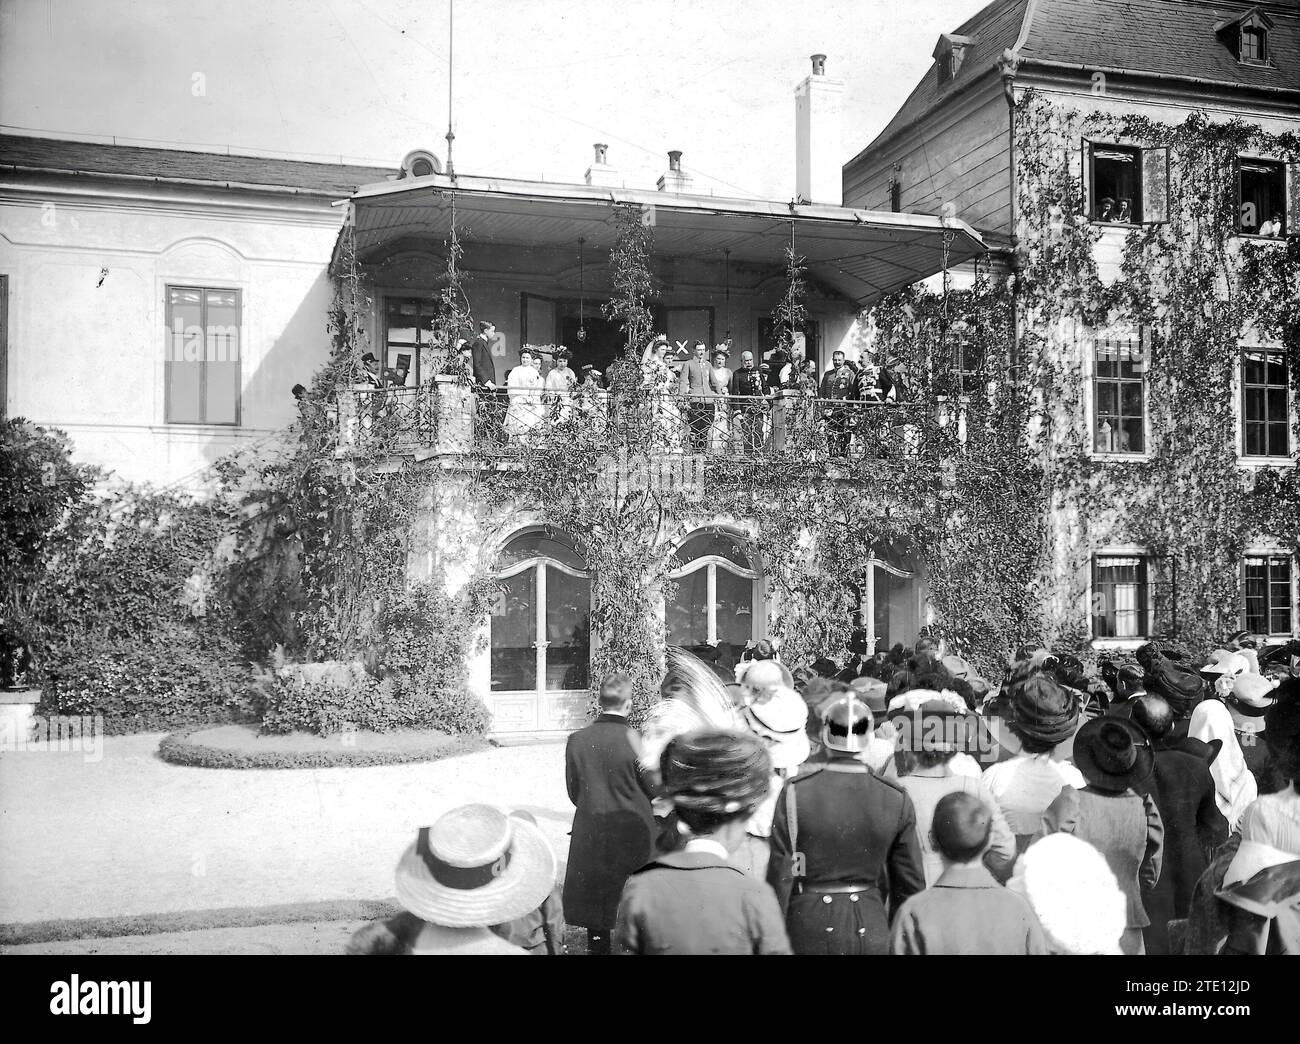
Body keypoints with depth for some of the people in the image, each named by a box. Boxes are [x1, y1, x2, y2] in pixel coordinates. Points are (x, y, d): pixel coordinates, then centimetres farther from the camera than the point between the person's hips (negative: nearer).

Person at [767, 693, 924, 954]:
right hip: (871, 930, 2)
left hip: (809, 928, -2)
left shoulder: (795, 792, -11)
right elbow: (911, 884, 2)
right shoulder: (896, 798, -5)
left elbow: (781, 874, -8)